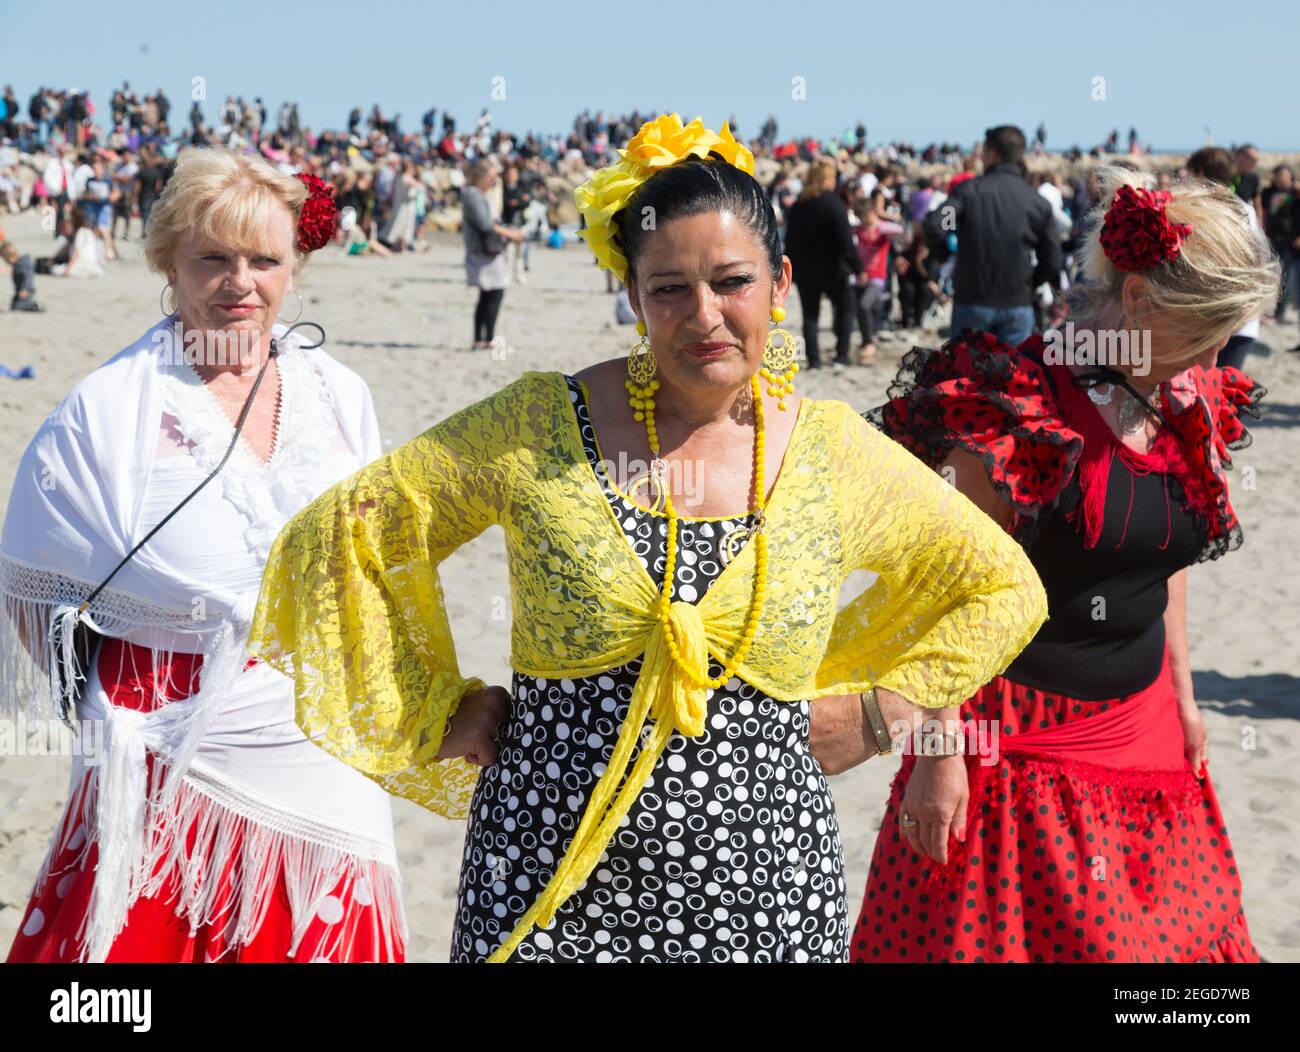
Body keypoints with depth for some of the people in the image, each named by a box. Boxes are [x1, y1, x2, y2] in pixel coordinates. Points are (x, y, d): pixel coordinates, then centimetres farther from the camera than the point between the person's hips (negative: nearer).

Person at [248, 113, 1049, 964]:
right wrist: (437, 706, 0)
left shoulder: (839, 455, 2)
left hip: (765, 892, 2)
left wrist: (860, 704, 8)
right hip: (549, 884, -1)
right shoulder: (539, 428, -4)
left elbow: (1005, 588, 16)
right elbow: (344, 529, 2)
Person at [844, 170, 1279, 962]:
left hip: (1144, 726, 7)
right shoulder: (1019, 405, -19)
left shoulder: (1190, 406, 4)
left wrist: (1182, 694, 18)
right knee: (1005, 928, 3)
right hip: (1019, 738, -7)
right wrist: (939, 754, -18)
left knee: (1169, 922, 14)